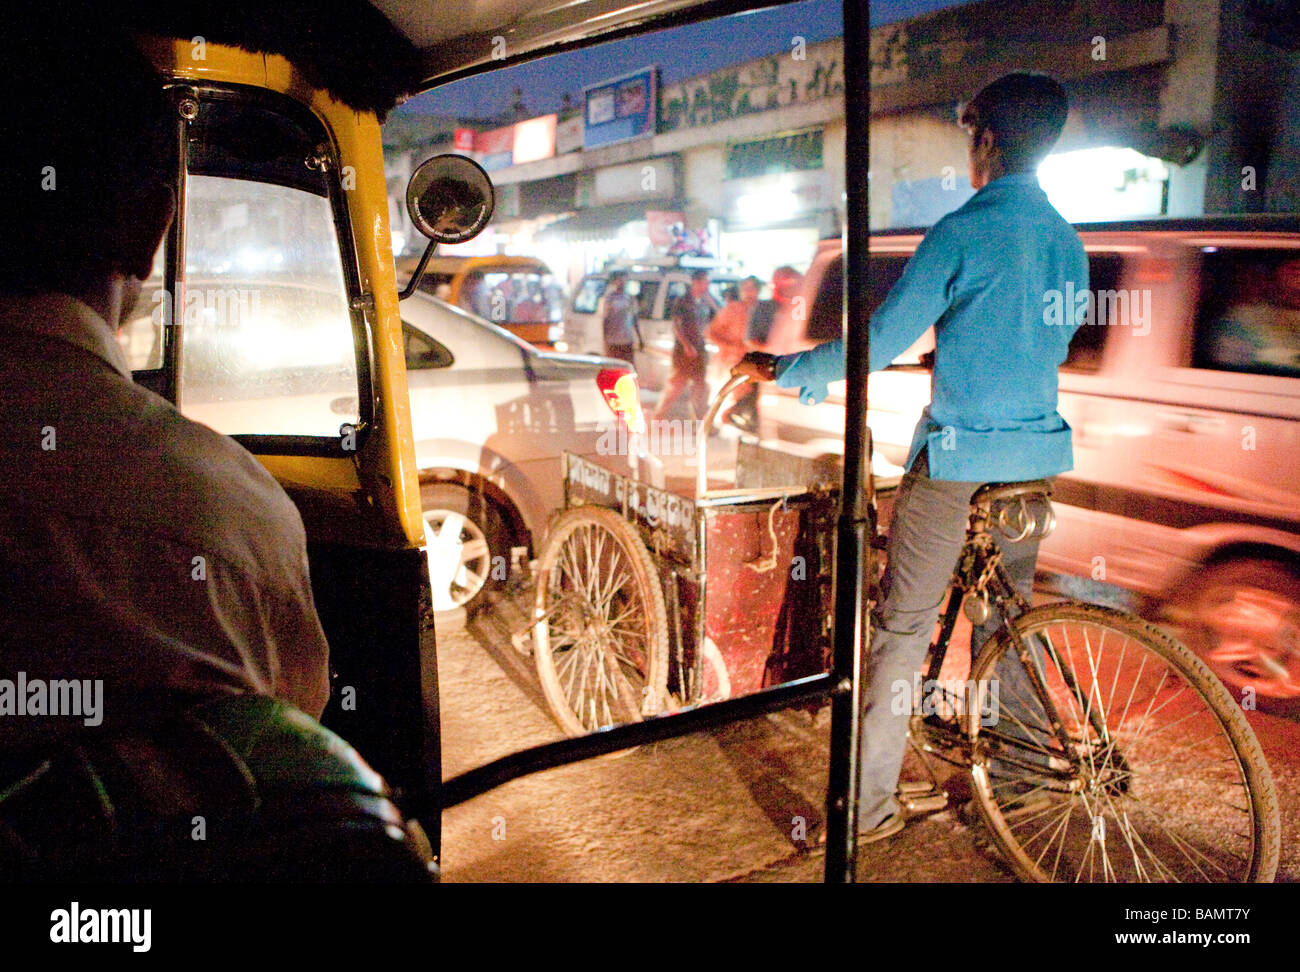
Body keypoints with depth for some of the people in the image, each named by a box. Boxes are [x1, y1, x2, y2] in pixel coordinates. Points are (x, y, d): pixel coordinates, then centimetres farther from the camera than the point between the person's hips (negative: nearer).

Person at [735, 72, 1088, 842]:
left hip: (957, 457, -7)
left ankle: (870, 801, 5)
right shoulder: (1069, 243, 9)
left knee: (904, 625, -1)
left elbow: (879, 344, -13)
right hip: (1038, 454, 7)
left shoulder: (964, 232, -12)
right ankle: (1015, 772, 32)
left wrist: (779, 371, -2)